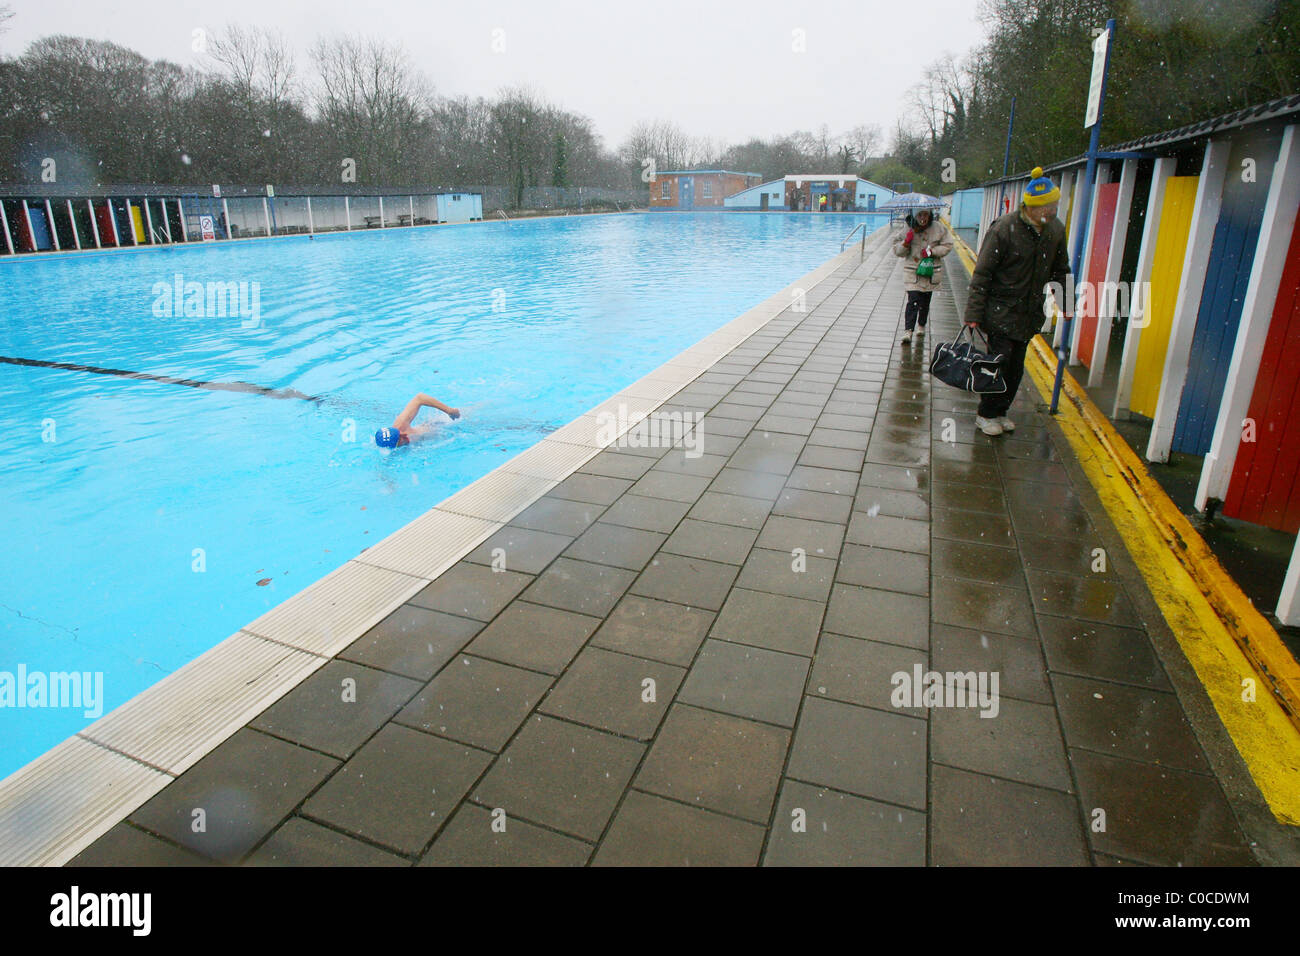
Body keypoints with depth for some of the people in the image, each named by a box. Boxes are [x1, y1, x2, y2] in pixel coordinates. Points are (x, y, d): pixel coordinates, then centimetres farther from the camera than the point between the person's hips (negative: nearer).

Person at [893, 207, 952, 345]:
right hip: (913, 272, -2)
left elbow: (947, 246, 4)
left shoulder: (938, 228, -2)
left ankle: (921, 326, 33)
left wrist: (932, 251, -12)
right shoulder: (909, 230, -4)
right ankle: (908, 330, -16)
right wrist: (906, 242, -20)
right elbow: (898, 252, 0)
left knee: (925, 302, 13)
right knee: (913, 301, -15)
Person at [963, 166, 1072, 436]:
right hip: (1001, 311, -6)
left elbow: (1060, 271, 17)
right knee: (999, 362, -4)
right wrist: (974, 313, -16)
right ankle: (986, 415, 11)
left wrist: (1066, 303, 12)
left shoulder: (1056, 229, 2)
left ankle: (1000, 412, 23)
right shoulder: (1004, 229, -16)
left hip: (1030, 313, 6)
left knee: (1016, 366, 9)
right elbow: (982, 274, -14)